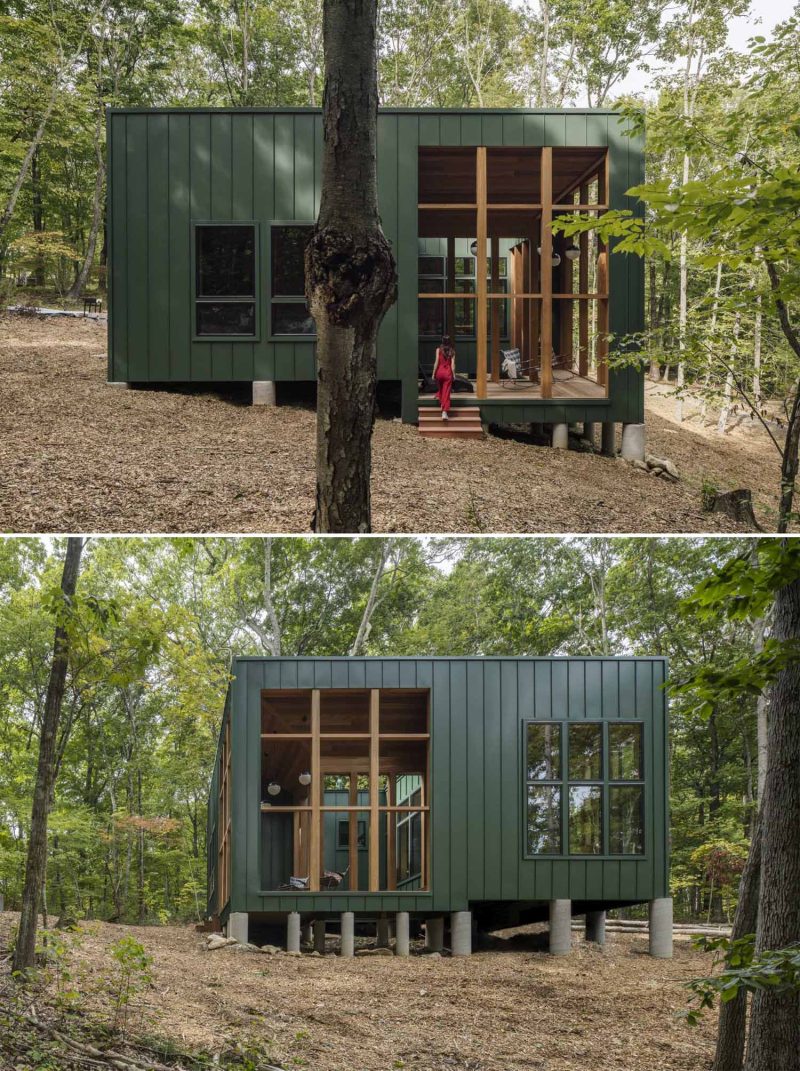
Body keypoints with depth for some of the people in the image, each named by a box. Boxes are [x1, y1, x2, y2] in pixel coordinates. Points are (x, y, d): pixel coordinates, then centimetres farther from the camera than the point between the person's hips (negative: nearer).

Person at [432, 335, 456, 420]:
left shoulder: (439, 349, -3)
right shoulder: (452, 351, 0)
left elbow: (436, 362, -5)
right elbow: (452, 364, -3)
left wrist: (434, 373, 1)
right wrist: (454, 375, 3)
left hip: (439, 371, 0)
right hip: (448, 372, 0)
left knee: (440, 388, 28)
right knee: (446, 392, -1)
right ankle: (445, 412, -10)